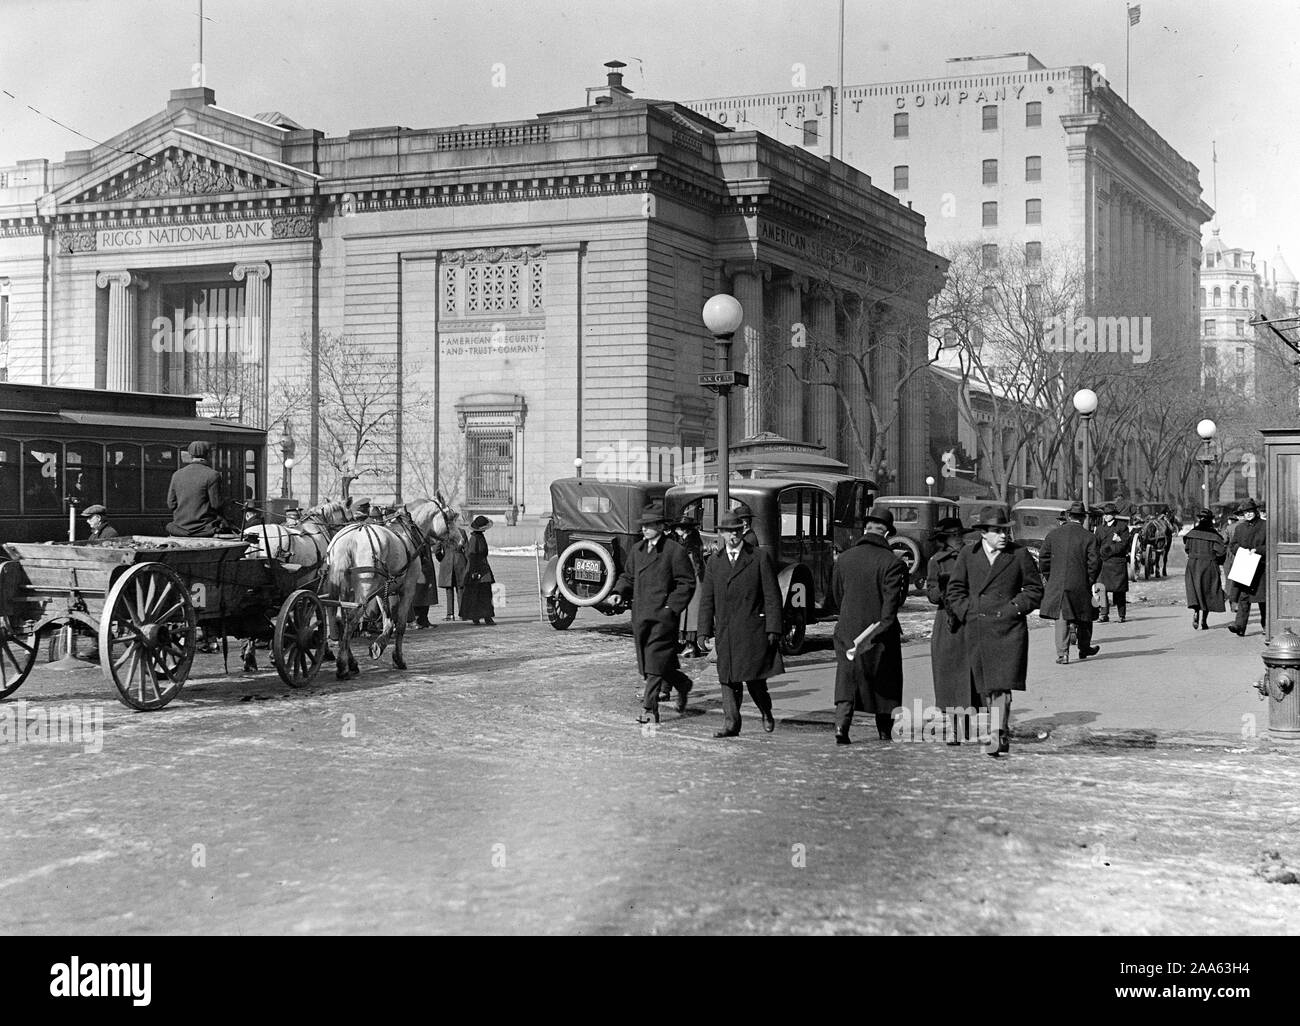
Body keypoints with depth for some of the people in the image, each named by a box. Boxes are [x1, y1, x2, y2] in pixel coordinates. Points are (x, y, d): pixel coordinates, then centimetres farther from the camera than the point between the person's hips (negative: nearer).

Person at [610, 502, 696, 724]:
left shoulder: (675, 551, -7)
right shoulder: (636, 550, 13)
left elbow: (687, 583, -6)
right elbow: (628, 576, 22)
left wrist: (672, 607, -13)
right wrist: (619, 593, 2)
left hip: (663, 616, -7)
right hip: (640, 614, 7)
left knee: (655, 662, -9)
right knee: (646, 661, 12)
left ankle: (649, 709, -6)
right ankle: (682, 683, 34)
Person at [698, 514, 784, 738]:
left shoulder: (760, 558, 3)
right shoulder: (714, 563, 13)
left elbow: (772, 596, 0)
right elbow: (706, 600, 13)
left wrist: (773, 628, -7)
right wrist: (705, 631, 4)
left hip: (754, 629, -3)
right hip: (725, 632, 3)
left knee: (754, 678, -4)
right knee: (728, 678, 0)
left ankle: (766, 712, 22)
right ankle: (731, 724, 4)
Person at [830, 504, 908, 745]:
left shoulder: (844, 558, 4)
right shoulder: (892, 562, -11)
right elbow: (892, 601, -19)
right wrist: (880, 630, -19)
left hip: (847, 631, 3)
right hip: (879, 633, -3)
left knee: (847, 678, 7)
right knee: (885, 679, 14)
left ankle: (841, 725, -11)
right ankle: (884, 730, 23)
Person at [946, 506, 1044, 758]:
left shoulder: (1020, 554, 3)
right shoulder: (968, 555, 9)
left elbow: (1035, 589, 8)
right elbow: (955, 590, 14)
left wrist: (1014, 608, -5)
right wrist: (968, 612, 0)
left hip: (1008, 629, -3)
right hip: (976, 630, 3)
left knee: (1001, 685, -13)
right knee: (985, 688, 8)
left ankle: (996, 736, -15)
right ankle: (1002, 737, 20)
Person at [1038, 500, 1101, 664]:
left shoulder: (1053, 534, 3)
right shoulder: (1089, 538, -4)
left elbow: (1043, 557, 5)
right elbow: (1095, 562, -8)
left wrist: (1047, 577, 14)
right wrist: (1090, 581, 5)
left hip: (1057, 583, 1)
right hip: (1080, 583, -1)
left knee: (1061, 617, 4)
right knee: (1084, 617, 16)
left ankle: (1062, 653, -4)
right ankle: (1084, 648, 30)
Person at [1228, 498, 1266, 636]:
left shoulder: (1265, 526, 2)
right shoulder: (1240, 528, 13)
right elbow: (1232, 546, 13)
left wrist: (1257, 550, -15)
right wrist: (1239, 549, -8)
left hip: (1260, 566, -2)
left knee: (1263, 595, 4)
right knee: (1243, 597, -8)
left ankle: (1266, 625, 23)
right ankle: (1240, 626, -16)